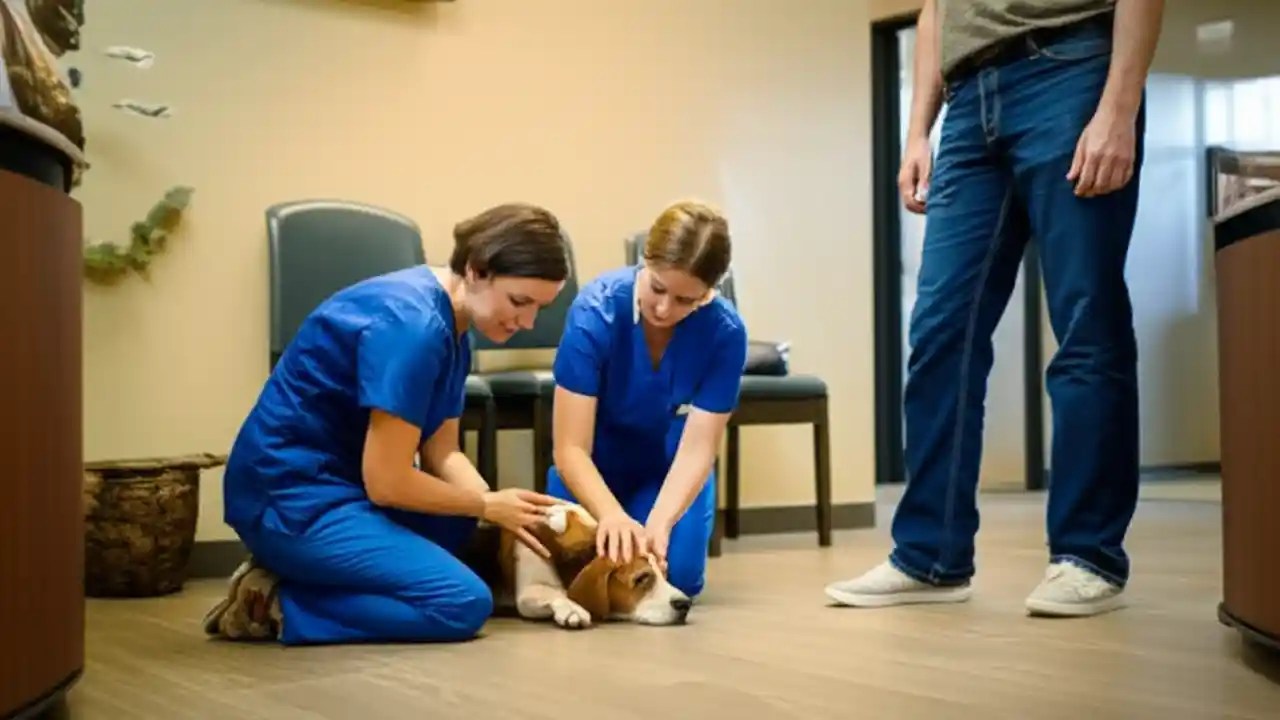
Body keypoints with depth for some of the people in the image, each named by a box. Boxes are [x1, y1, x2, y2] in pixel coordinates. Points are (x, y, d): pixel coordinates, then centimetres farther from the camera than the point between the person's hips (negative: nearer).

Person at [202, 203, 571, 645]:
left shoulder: (449, 327, 6)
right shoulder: (412, 325, -23)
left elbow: (442, 454, 8)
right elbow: (386, 481, -22)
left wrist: (505, 512, -8)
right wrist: (488, 505, -8)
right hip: (292, 499, -10)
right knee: (464, 602, -16)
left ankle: (296, 573, 9)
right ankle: (281, 604, -5)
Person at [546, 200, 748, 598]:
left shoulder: (725, 332, -25)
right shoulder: (596, 311, -30)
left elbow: (696, 449, -23)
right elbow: (571, 448, -30)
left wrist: (659, 523, -41)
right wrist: (612, 514, -48)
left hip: (668, 468, 1)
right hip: (594, 468, 0)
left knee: (676, 574, -20)